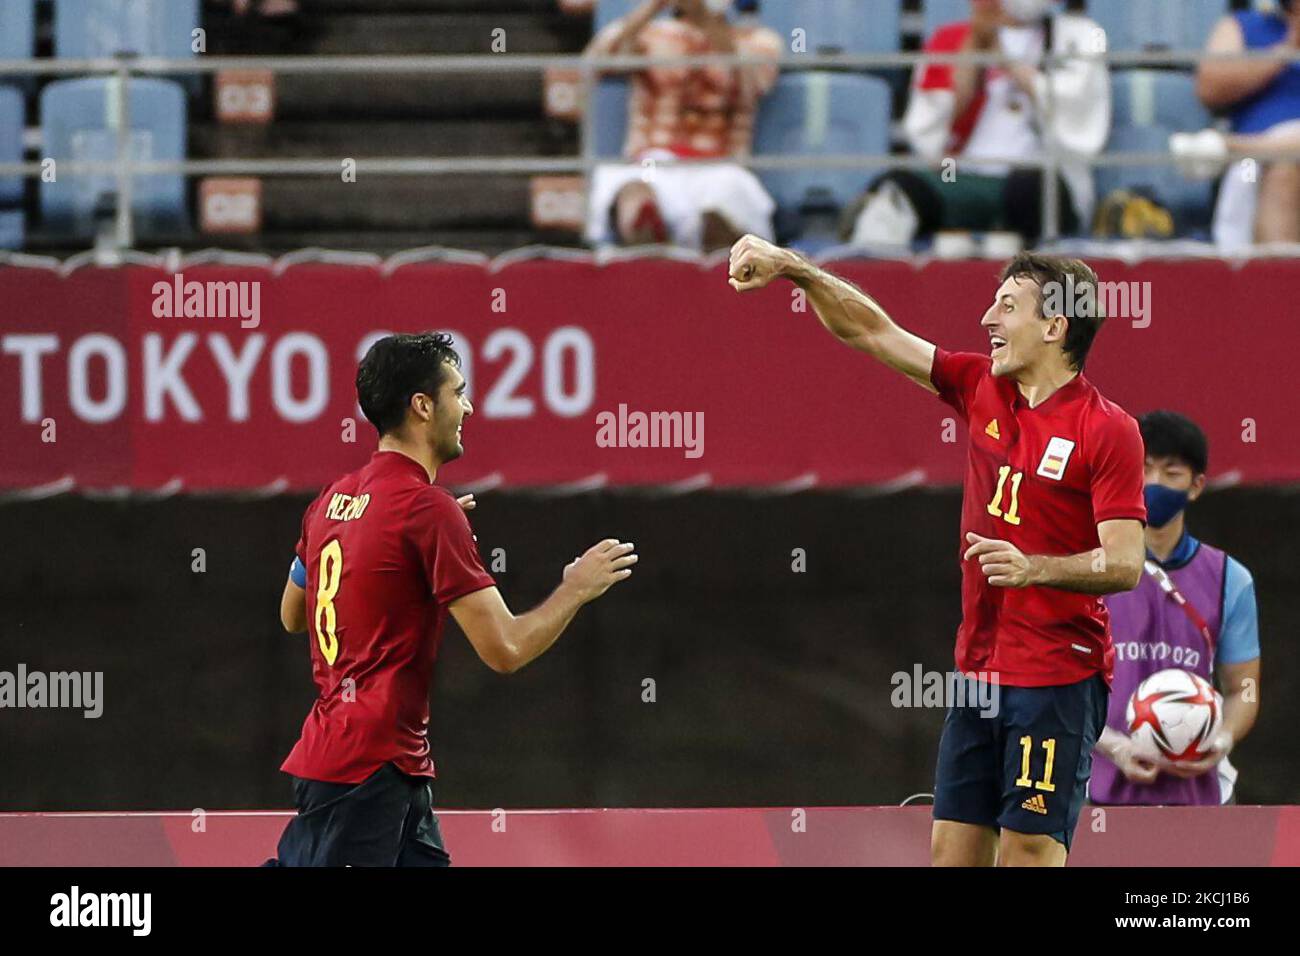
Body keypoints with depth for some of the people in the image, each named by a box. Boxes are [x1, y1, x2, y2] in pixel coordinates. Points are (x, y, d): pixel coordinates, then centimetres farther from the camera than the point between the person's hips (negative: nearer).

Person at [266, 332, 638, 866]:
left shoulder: (334, 498, 10)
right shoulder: (429, 509, -15)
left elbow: (292, 616, 25)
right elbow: (504, 649, -16)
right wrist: (577, 588, 1)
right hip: (368, 773, -9)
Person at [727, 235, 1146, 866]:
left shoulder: (1107, 430, -11)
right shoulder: (981, 390, 8)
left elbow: (1125, 564, -16)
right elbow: (873, 332, 11)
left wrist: (1036, 568, -31)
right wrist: (794, 269, 2)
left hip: (1058, 678, -7)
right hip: (978, 671, 7)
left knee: (1030, 851, -11)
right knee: (953, 851, 5)